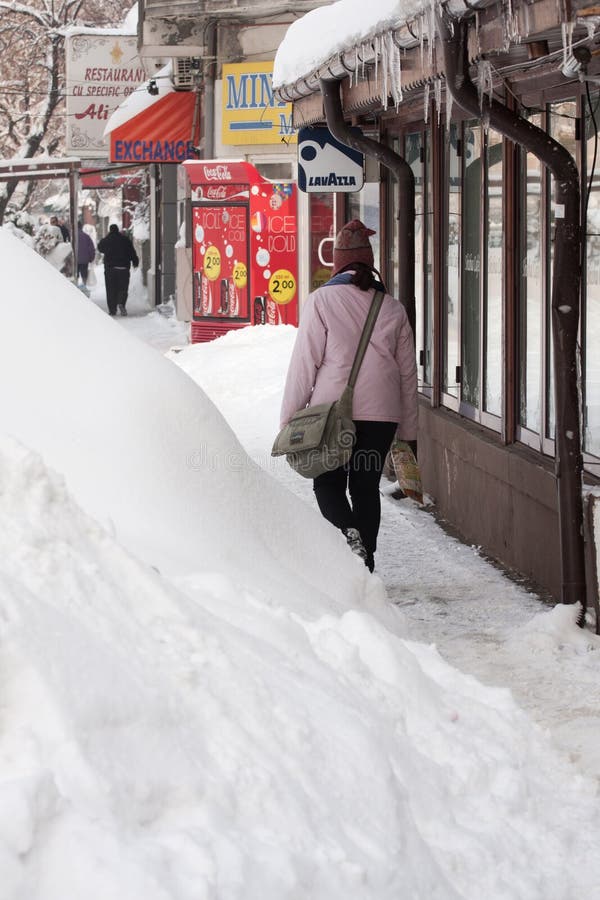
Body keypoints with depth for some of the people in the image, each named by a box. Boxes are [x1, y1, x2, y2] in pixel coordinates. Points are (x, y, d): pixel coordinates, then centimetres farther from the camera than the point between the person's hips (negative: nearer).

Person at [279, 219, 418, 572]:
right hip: (382, 411, 3)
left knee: (328, 481, 10)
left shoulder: (322, 300, -4)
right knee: (367, 486, 11)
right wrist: (408, 429, 18)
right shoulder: (393, 308, 8)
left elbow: (305, 362, -6)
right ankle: (365, 565, 11)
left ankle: (347, 532, -18)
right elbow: (408, 372, 11)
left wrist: (290, 416, 0)